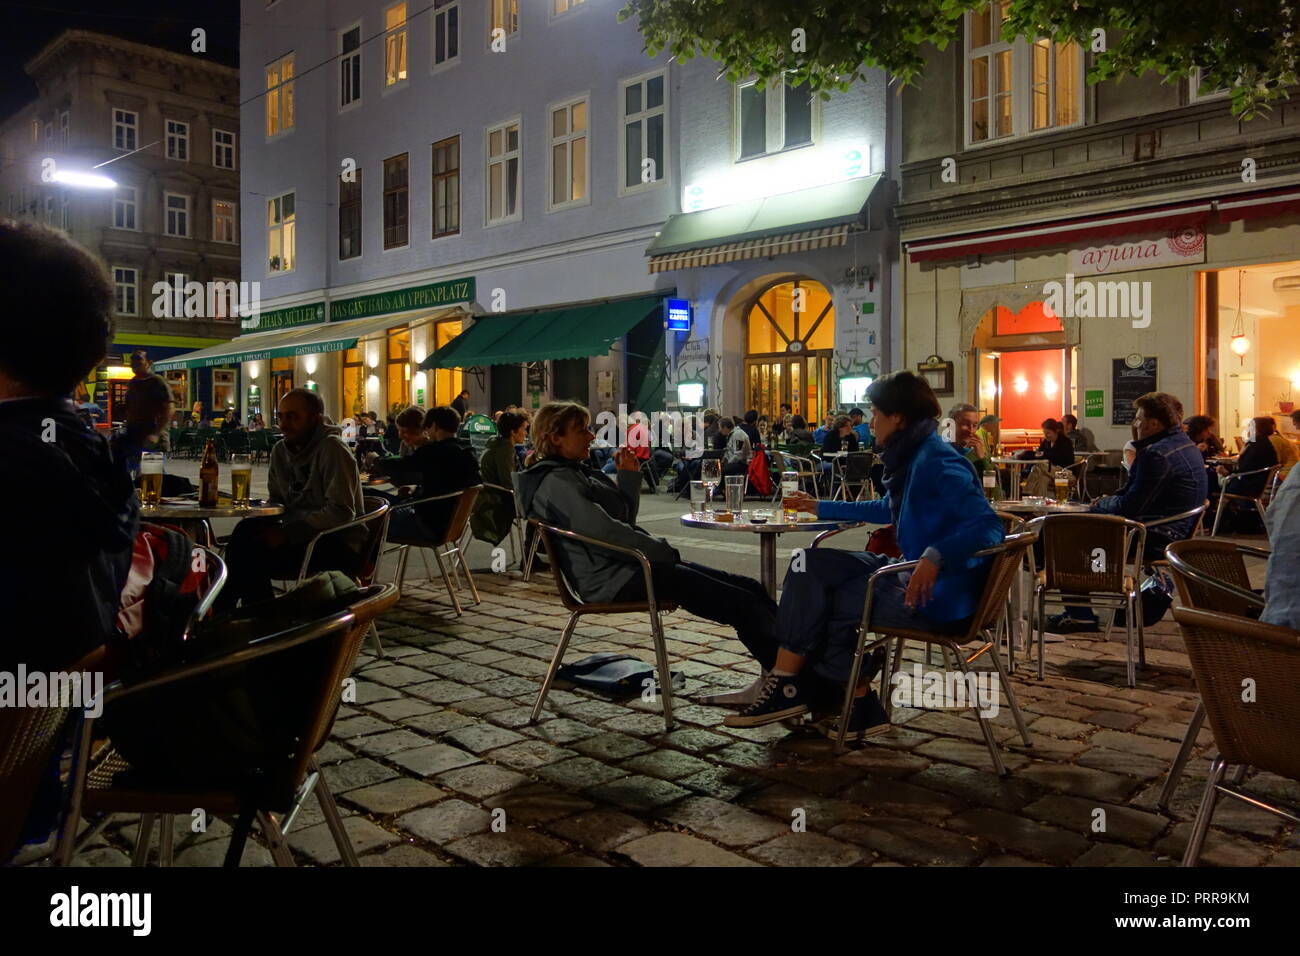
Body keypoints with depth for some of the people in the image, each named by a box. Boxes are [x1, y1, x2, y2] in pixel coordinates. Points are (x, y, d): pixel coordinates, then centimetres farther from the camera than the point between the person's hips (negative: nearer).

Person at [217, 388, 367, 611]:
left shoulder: (332, 449, -11)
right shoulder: (280, 450, 13)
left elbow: (341, 512, -20)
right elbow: (276, 501, 19)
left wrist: (286, 533, -22)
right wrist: (265, 527, -6)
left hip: (339, 546, -7)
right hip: (298, 536, 8)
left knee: (253, 554, -24)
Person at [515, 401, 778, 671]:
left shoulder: (578, 472, 19)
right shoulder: (555, 481, -11)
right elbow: (604, 531, -21)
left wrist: (629, 476, 11)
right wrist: (662, 550, -13)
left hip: (628, 565, 10)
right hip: (614, 578, -10)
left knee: (750, 588, 2)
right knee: (744, 605, -16)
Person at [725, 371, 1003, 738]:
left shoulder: (937, 461, -18)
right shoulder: (913, 455, 12)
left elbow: (988, 526, -27)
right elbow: (887, 509, 31)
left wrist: (936, 556, -40)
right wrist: (821, 508, 37)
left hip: (935, 596, -10)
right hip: (909, 571, 10)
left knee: (827, 602, -6)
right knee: (810, 566, 8)